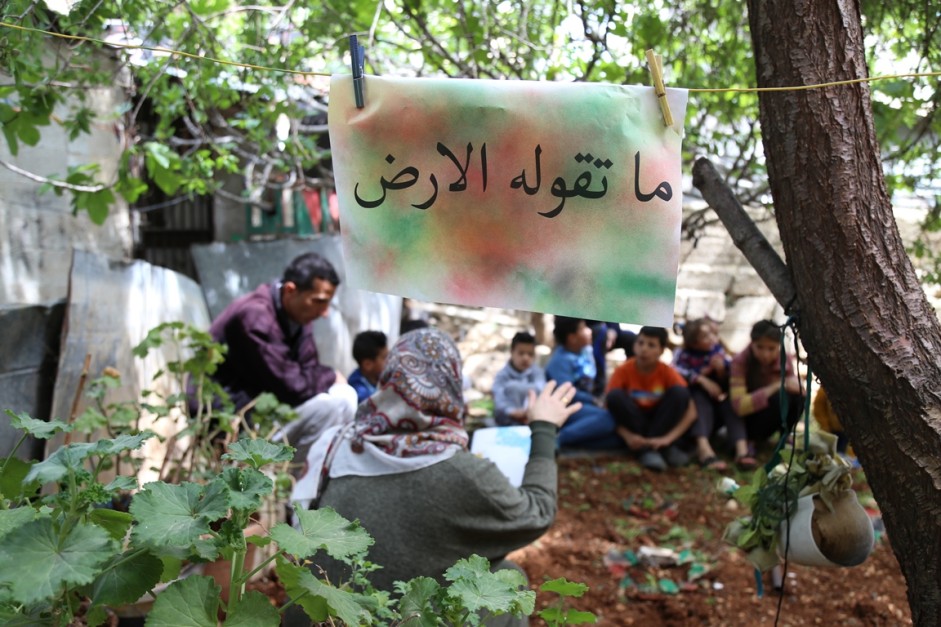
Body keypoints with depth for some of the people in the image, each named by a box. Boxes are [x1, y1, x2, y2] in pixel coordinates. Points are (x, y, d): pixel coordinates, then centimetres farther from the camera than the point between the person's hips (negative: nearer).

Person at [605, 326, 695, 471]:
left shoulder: (668, 372, -14)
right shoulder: (623, 370, -15)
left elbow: (691, 412, -18)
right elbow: (611, 403, -17)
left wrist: (667, 438, -32)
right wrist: (628, 436, -34)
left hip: (658, 423, 1)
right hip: (634, 426, 0)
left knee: (679, 392, -24)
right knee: (615, 396, -29)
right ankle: (645, 449, -28)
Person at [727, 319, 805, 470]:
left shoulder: (785, 360, -11)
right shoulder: (740, 362, -23)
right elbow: (739, 405, -31)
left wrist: (797, 386, -26)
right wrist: (775, 387, -38)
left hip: (770, 416, 3)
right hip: (745, 418, -3)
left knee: (798, 395, -24)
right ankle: (742, 447, -37)